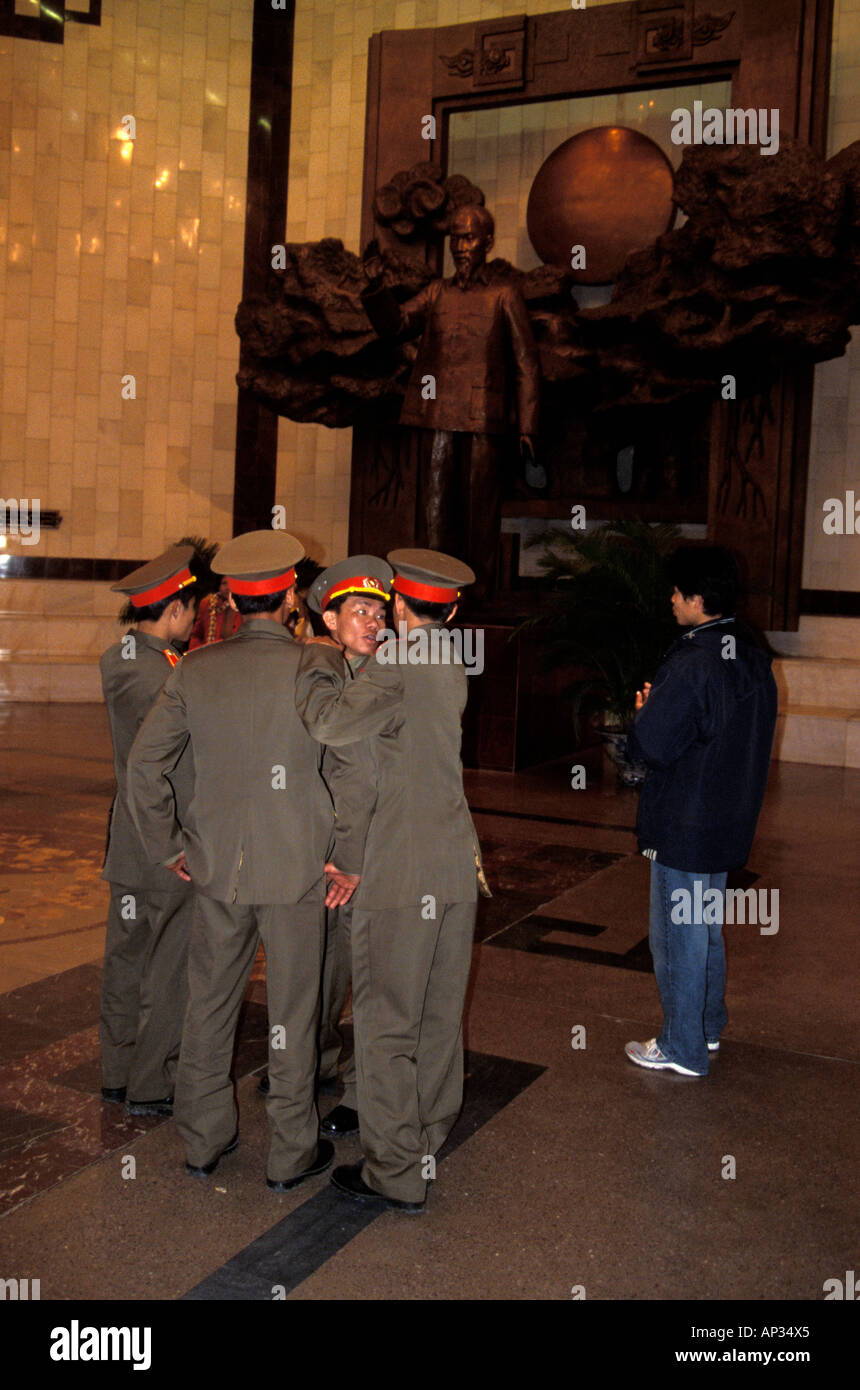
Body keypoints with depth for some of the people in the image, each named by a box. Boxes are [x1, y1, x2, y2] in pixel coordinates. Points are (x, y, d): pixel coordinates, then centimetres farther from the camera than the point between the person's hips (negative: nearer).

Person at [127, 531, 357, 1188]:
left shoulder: (195, 669, -2)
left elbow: (144, 764, 0)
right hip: (295, 868, -3)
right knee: (292, 1011, 10)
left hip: (215, 867, 3)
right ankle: (291, 1152, 23)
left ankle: (203, 1139, 31)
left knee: (209, 1004, 17)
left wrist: (169, 846, 9)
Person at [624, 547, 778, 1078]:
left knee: (678, 934, 4)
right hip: (731, 820, 9)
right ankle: (708, 1027, 36)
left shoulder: (692, 666, -24)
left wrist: (647, 709, -4)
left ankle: (683, 1048, 16)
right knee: (707, 926, 22)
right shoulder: (755, 660, 6)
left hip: (684, 825, -9)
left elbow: (649, 746, -25)